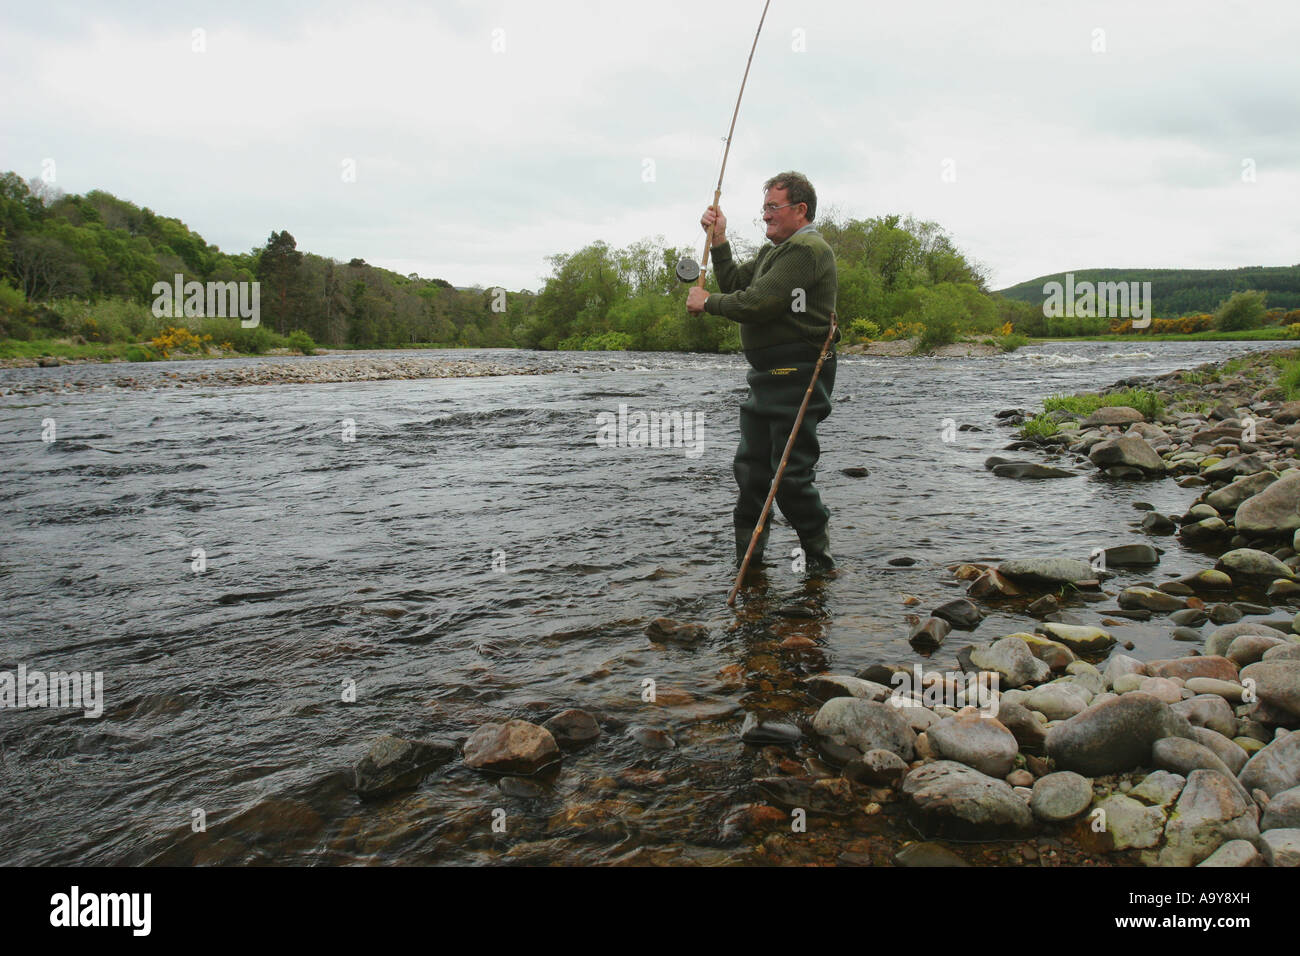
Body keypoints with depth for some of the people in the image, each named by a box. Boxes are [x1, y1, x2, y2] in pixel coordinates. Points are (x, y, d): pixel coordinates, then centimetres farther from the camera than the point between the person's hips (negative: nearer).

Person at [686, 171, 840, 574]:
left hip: (796, 378, -10)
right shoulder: (774, 251, 21)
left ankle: (820, 557, 12)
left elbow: (757, 304, -20)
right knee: (750, 467, 12)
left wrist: (707, 302, -5)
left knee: (790, 475, -6)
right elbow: (735, 284, 20)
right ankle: (746, 559, 22)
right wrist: (719, 240, 11)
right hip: (767, 376, 10)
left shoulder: (806, 249, -13)